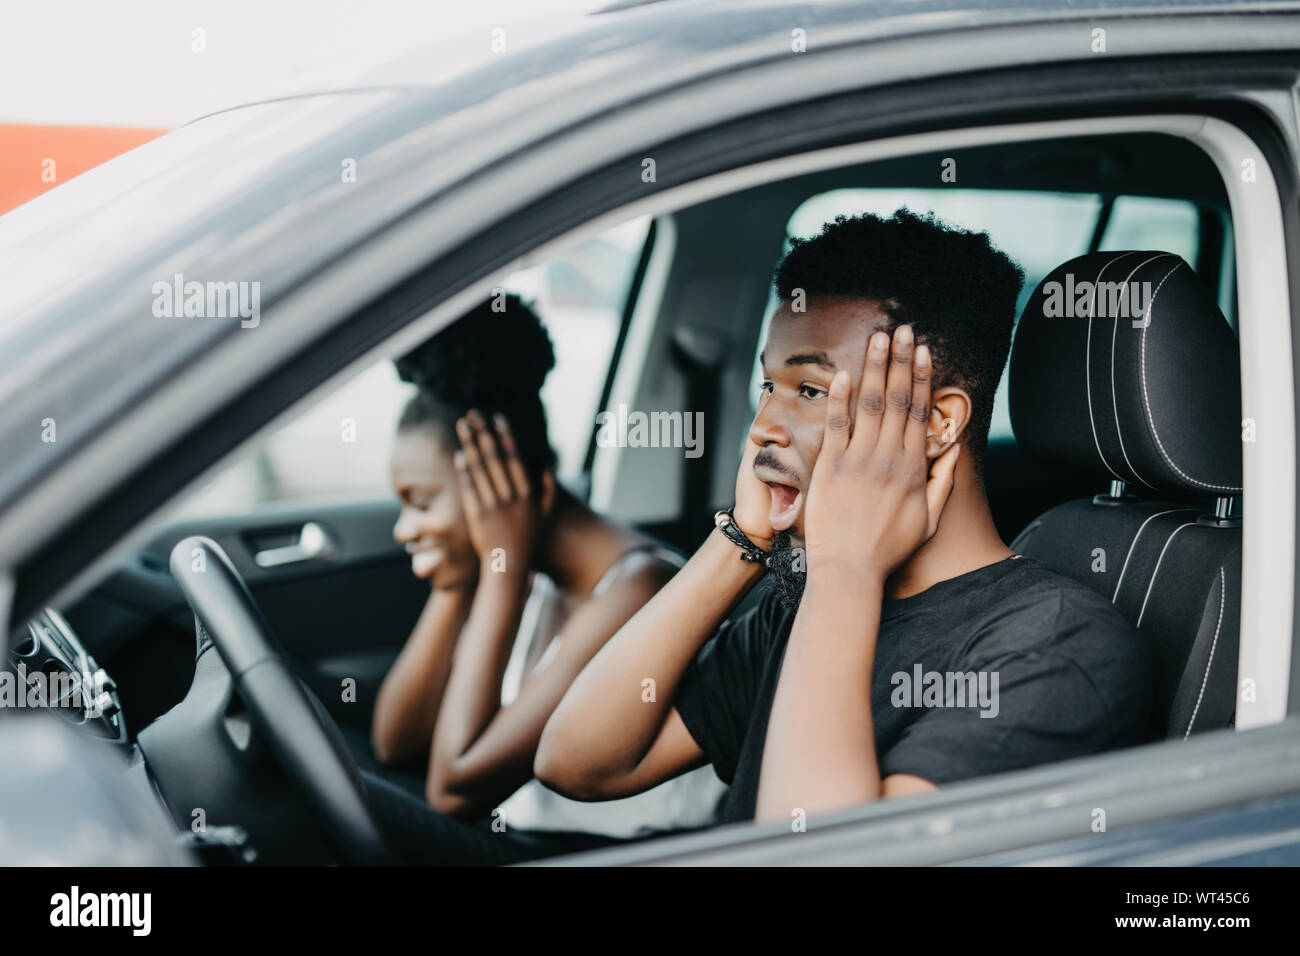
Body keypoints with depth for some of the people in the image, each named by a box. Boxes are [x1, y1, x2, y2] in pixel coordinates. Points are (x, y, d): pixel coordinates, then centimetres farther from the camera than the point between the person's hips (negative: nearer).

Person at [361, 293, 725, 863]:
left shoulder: (636, 594, -20)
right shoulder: (533, 579, 7)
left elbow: (455, 784, -23)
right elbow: (395, 744, 7)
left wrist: (502, 568, -18)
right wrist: (457, 581, -1)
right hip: (512, 835, 8)